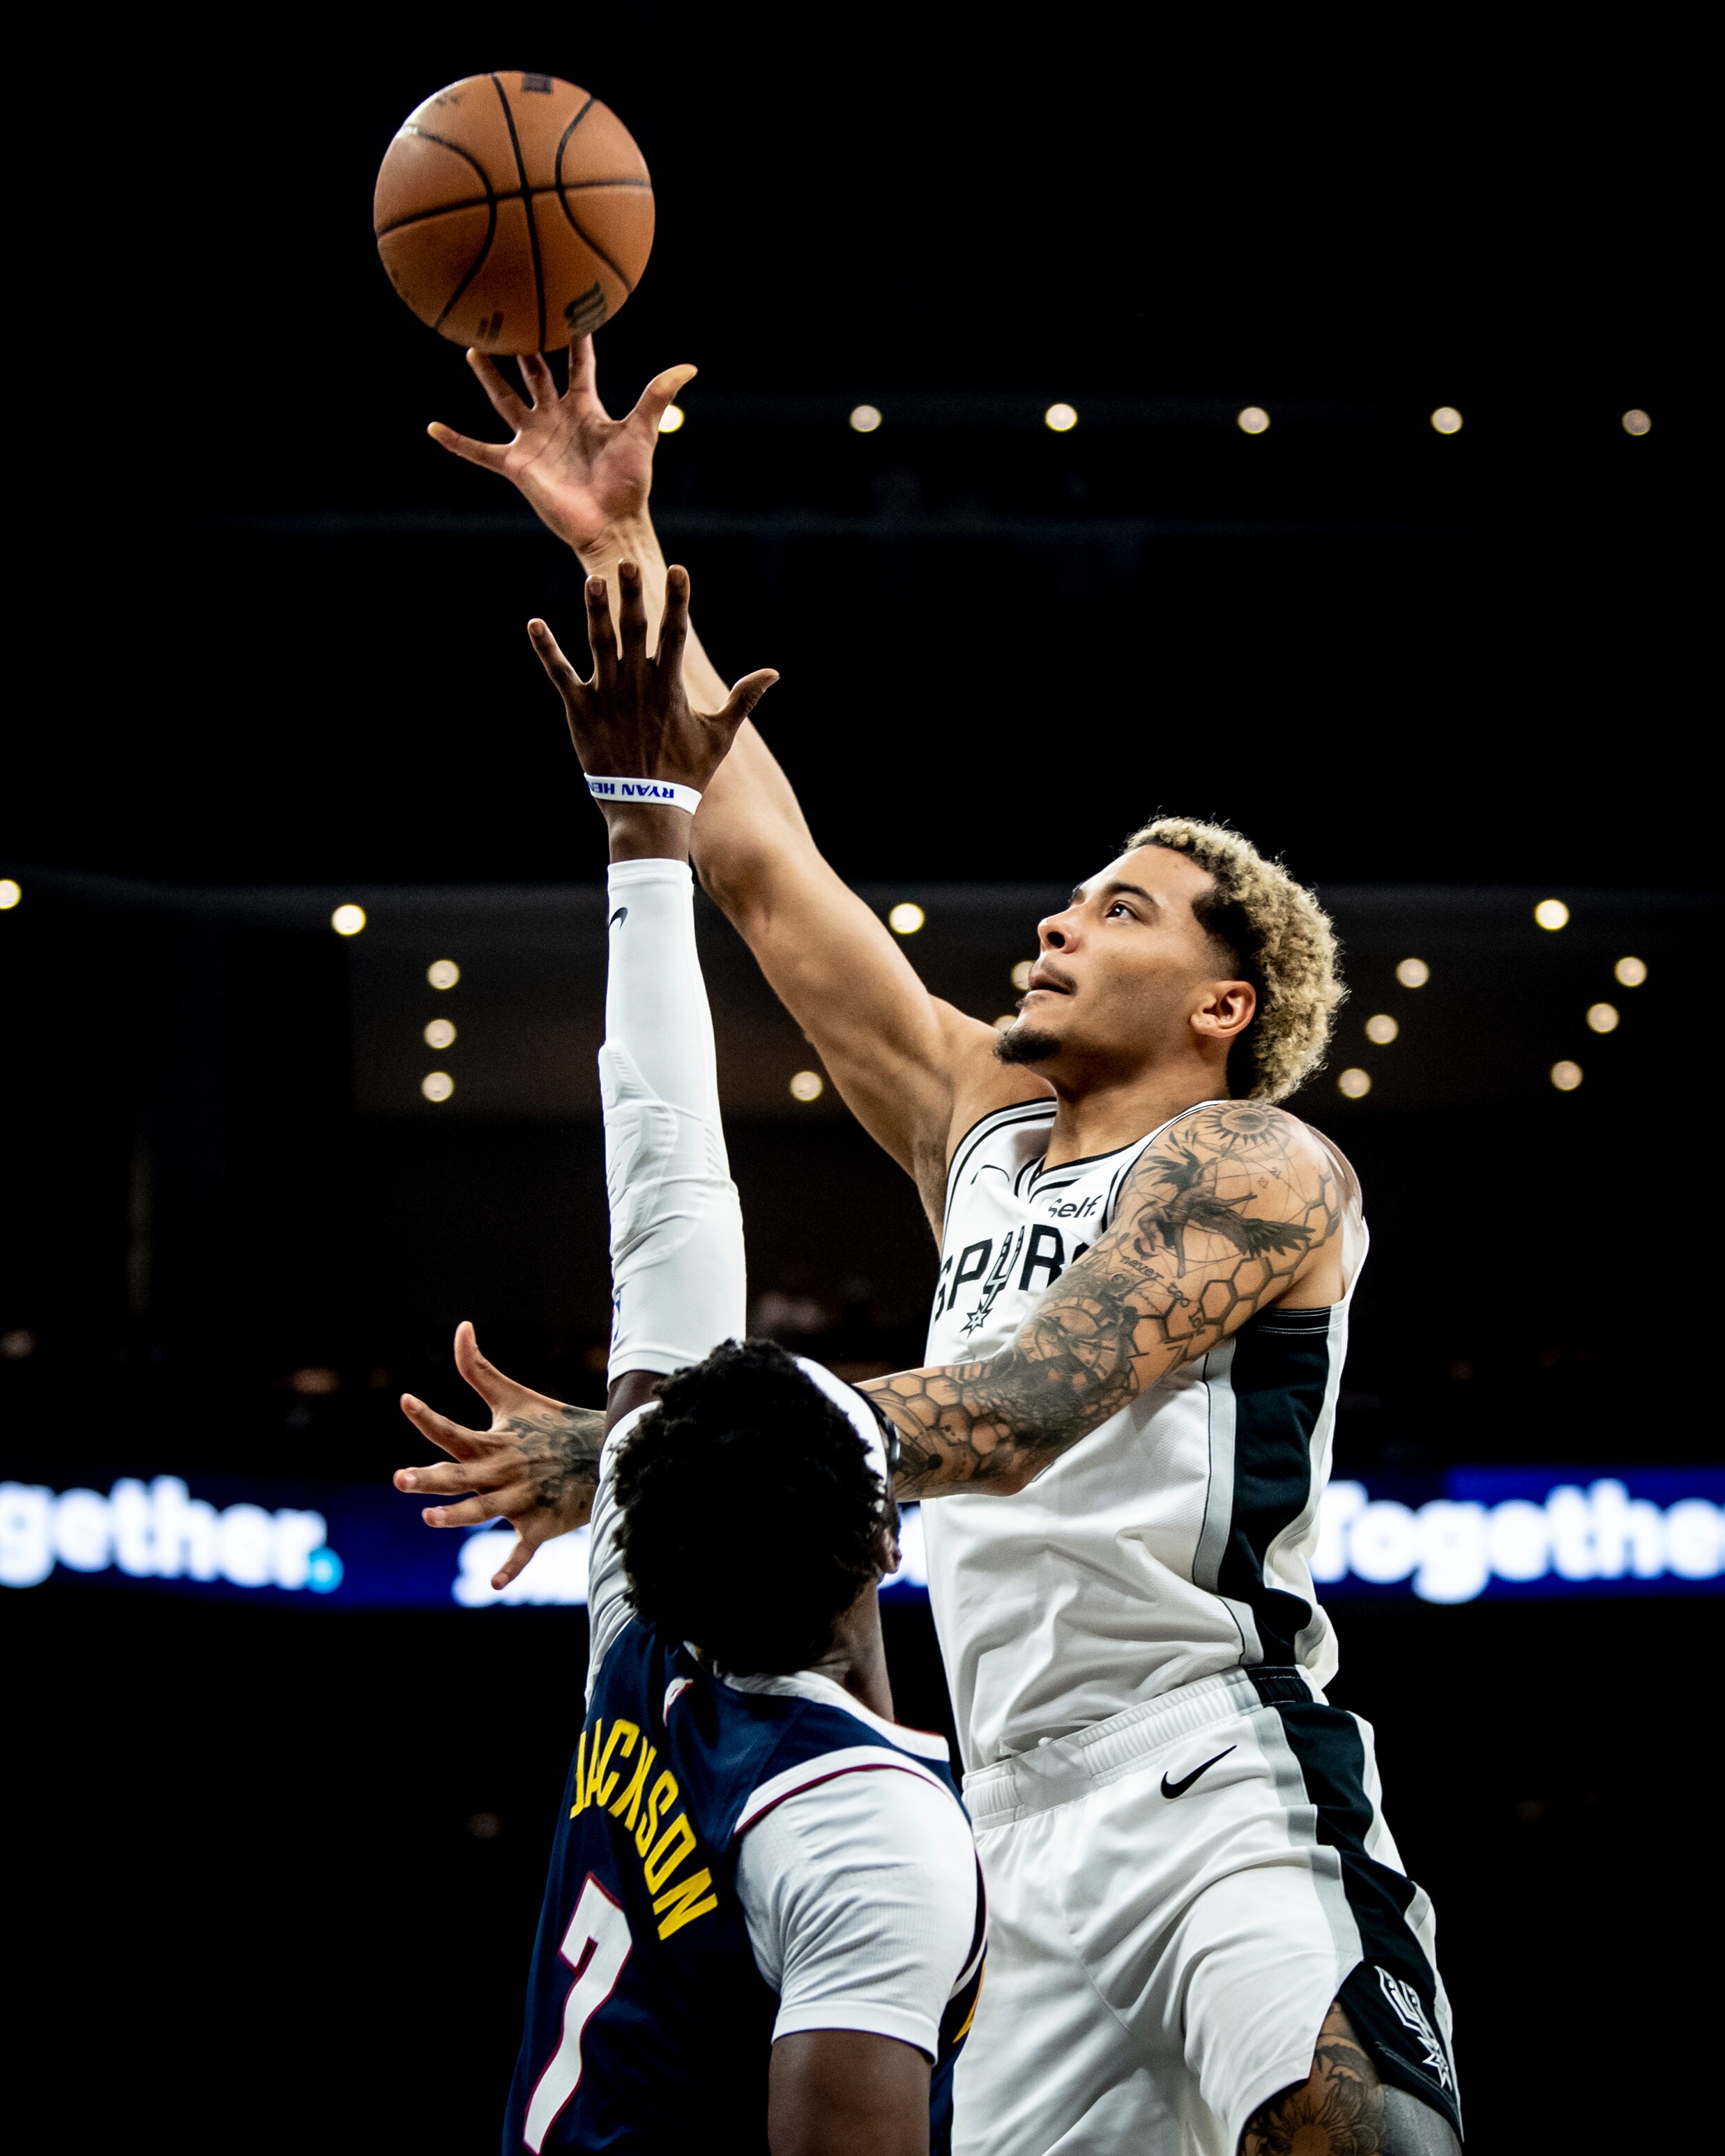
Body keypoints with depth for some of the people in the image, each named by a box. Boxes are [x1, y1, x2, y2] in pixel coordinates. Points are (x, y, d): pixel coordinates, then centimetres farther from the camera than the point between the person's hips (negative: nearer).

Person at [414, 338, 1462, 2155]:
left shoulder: (1258, 1167, -1)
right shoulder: (981, 1129, 21)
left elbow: (1016, 1413, -16)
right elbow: (764, 867, 21)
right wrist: (622, 554, 19)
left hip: (1221, 1783, -7)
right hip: (1032, 1835, 7)